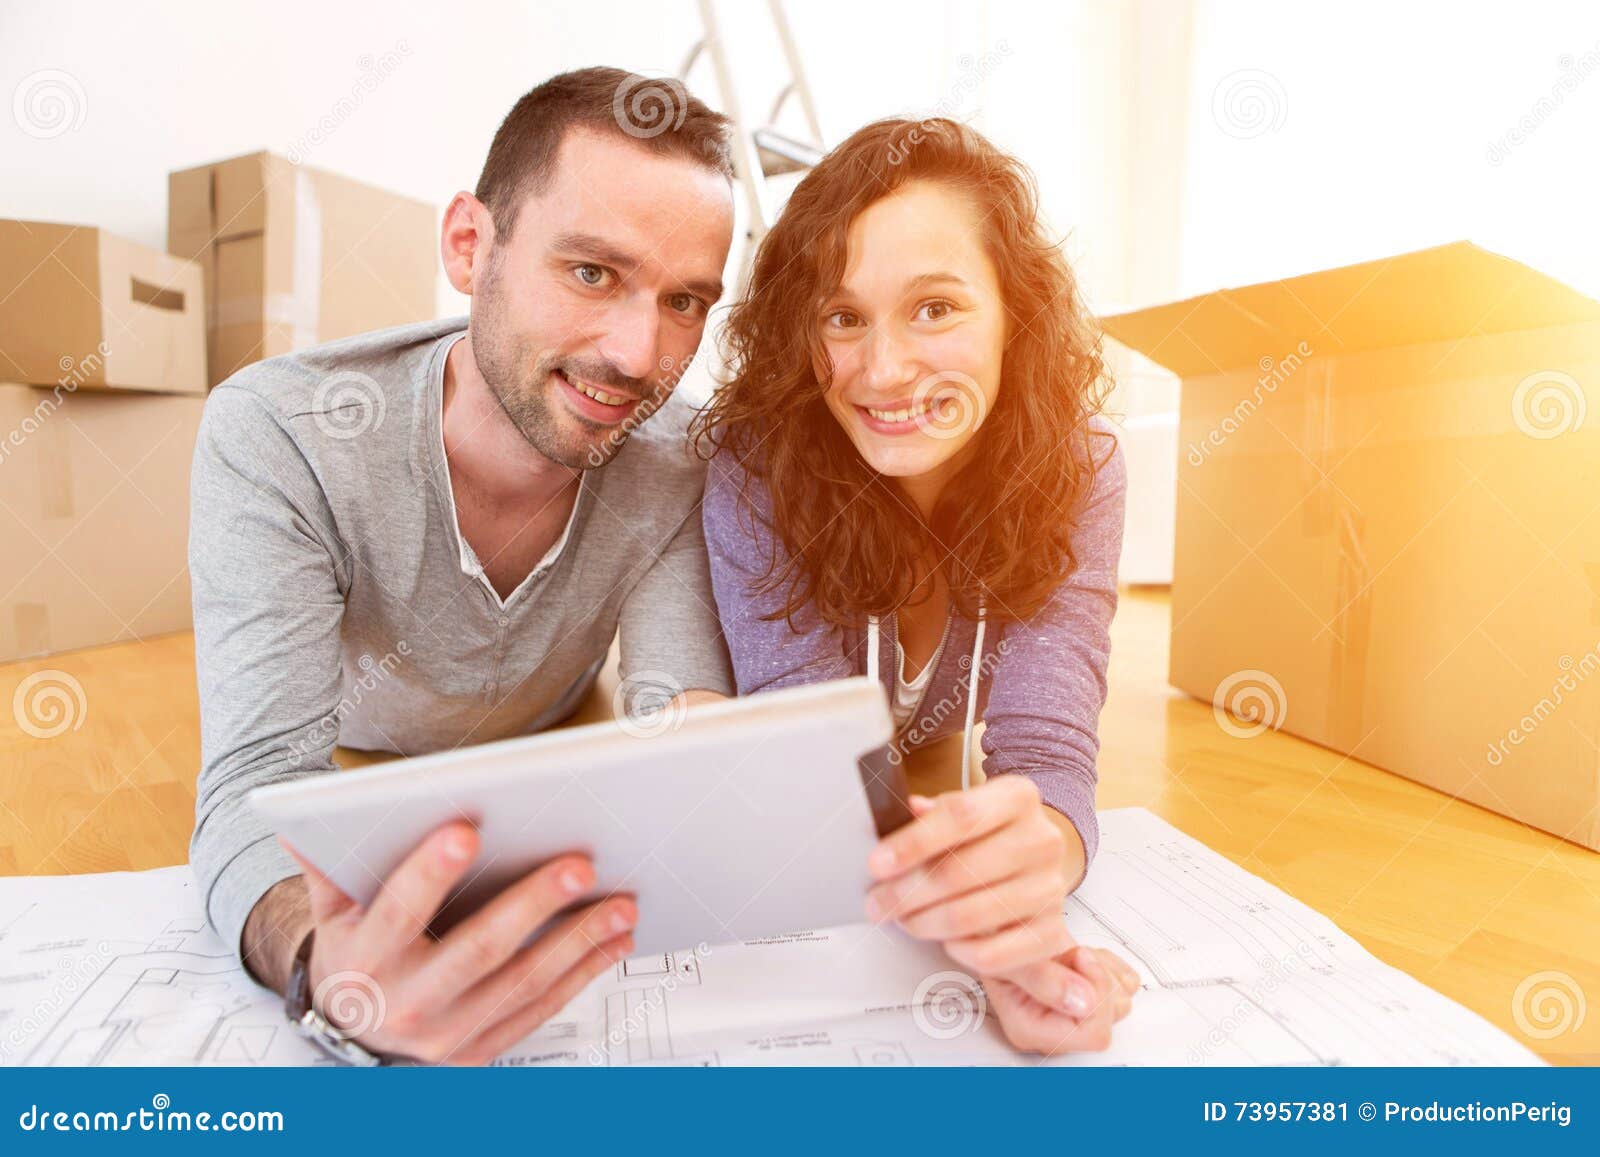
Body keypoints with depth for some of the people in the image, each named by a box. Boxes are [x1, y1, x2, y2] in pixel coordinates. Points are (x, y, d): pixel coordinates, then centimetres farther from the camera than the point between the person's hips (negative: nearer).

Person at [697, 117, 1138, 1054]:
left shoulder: (1077, 469, -19)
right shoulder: (756, 462, -24)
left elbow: (1044, 748, -26)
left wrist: (1031, 851, -50)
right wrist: (965, 896, -47)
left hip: (943, 812, 3)